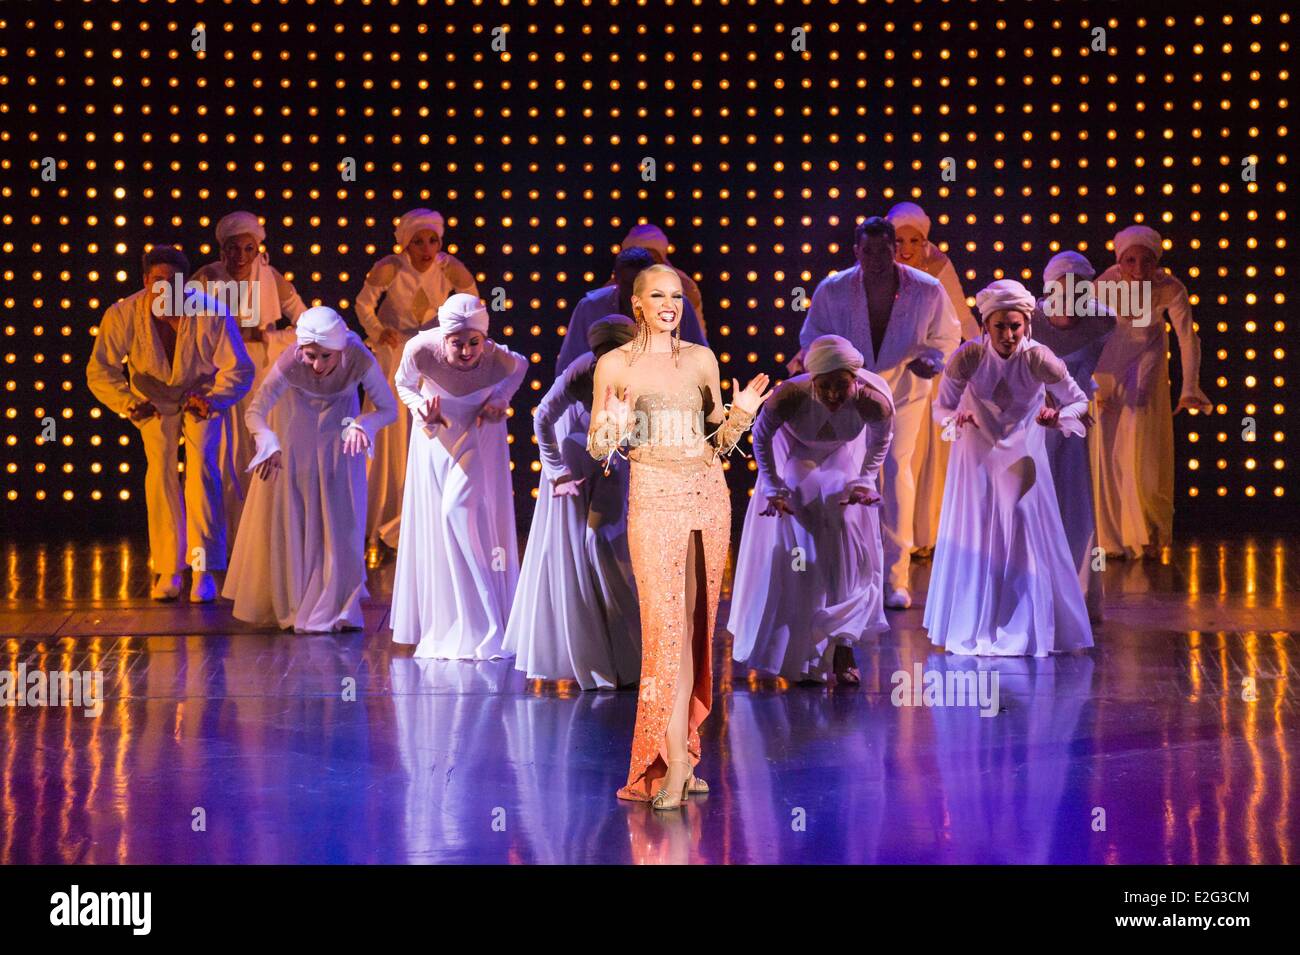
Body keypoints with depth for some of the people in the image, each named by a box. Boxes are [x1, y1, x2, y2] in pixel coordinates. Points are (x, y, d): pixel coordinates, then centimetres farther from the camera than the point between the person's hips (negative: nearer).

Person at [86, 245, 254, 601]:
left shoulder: (211, 313, -30)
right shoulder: (122, 315, -26)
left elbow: (239, 369, -24)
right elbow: (100, 370, -24)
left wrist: (213, 400, -39)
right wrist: (129, 404, -37)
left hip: (201, 394, -1)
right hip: (155, 398, 1)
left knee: (202, 469, -14)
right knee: (161, 471, -7)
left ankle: (203, 570, -10)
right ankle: (167, 569, 2)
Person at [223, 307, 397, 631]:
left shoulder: (360, 361, -38)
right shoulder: (289, 363, -39)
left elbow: (388, 409, -27)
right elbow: (255, 411, -33)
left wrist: (362, 426, -48)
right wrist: (269, 445, -54)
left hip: (337, 424, 1)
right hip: (294, 420, 0)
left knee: (340, 513, -3)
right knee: (291, 512, 4)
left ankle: (336, 609, 8)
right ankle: (290, 602, 22)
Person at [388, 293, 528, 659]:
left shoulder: (498, 359, -30)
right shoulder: (421, 350, -30)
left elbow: (521, 367, -3)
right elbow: (404, 384, -6)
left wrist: (500, 399, -18)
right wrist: (422, 410, -25)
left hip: (478, 434, -2)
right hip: (437, 436, 2)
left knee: (460, 511, -16)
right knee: (432, 523, 5)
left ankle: (480, 629, -10)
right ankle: (440, 627, 17)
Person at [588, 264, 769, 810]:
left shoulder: (701, 358, 10)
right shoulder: (614, 365, 2)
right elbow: (598, 449, 5)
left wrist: (741, 415, -3)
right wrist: (614, 427, -16)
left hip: (707, 492, 4)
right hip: (654, 496, -4)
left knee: (696, 622, 5)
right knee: (666, 621, -11)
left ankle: (679, 750, 12)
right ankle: (674, 761, -11)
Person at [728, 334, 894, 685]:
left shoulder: (875, 402, -35)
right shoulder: (788, 398, -39)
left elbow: (880, 443, -9)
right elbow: (761, 437, -16)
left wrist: (863, 481, -16)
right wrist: (773, 489, -15)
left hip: (843, 462, 1)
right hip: (795, 462, -1)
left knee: (848, 545, -7)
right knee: (793, 550, -2)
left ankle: (842, 649, 3)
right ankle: (797, 656, 13)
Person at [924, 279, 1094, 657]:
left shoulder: (1039, 360, -21)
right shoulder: (968, 357, -20)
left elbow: (1079, 401, -7)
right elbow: (942, 405, -7)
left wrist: (1058, 417, -28)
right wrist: (955, 418, -29)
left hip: (1022, 459, -1)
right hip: (976, 457, 1)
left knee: (1025, 540, -1)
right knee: (973, 540, 6)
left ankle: (1022, 631, 12)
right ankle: (971, 629, 21)